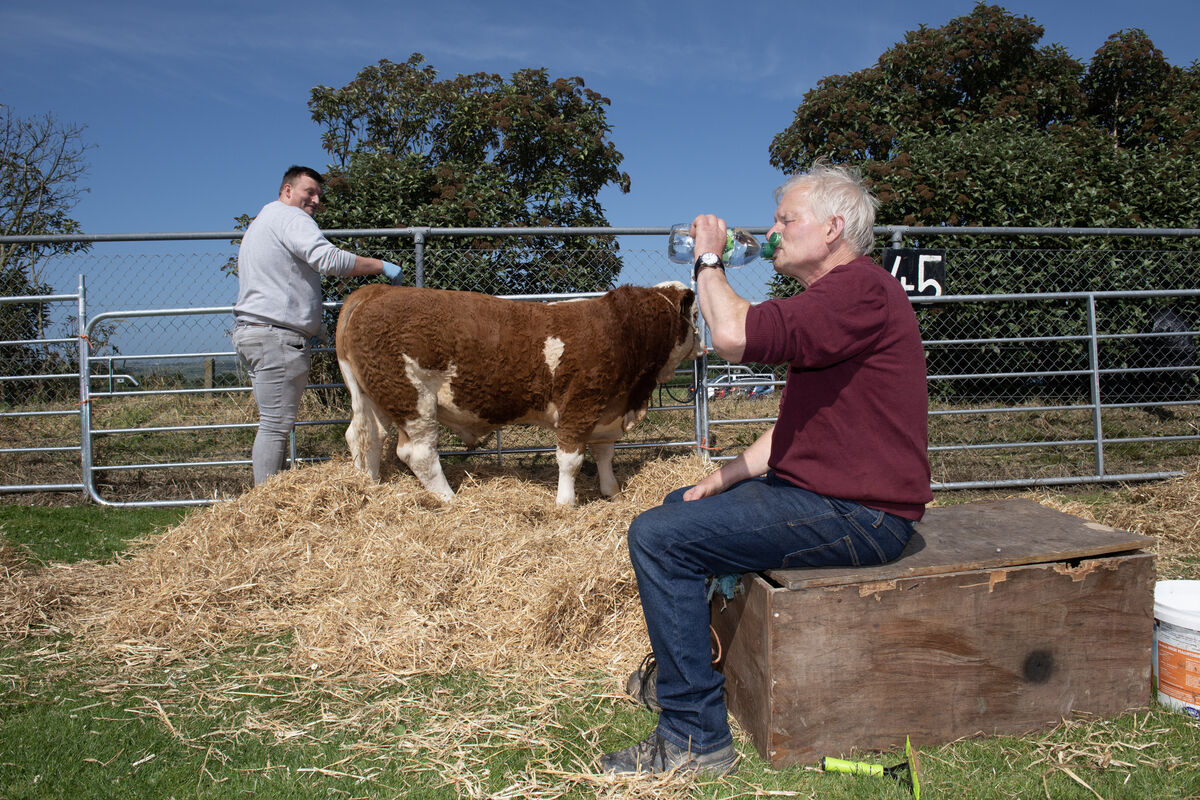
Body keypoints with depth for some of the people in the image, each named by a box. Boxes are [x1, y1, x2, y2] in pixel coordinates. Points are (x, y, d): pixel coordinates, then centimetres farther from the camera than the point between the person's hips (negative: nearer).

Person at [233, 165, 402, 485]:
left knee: (272, 422, 12)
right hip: (277, 333, -11)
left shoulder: (261, 221, 28)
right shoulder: (289, 217, -6)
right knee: (276, 424, -10)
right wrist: (380, 266, -13)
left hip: (250, 329, 11)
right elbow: (328, 258, -21)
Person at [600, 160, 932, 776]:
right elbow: (797, 425, 19)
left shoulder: (860, 290, -18)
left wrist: (709, 259, -12)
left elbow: (734, 335, -31)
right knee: (679, 506, 23)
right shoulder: (832, 297, 19)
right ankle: (678, 668, 37)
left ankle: (695, 738, -9)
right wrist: (726, 476, 6)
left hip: (858, 516, -11)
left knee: (658, 538, -19)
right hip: (814, 488, 11)